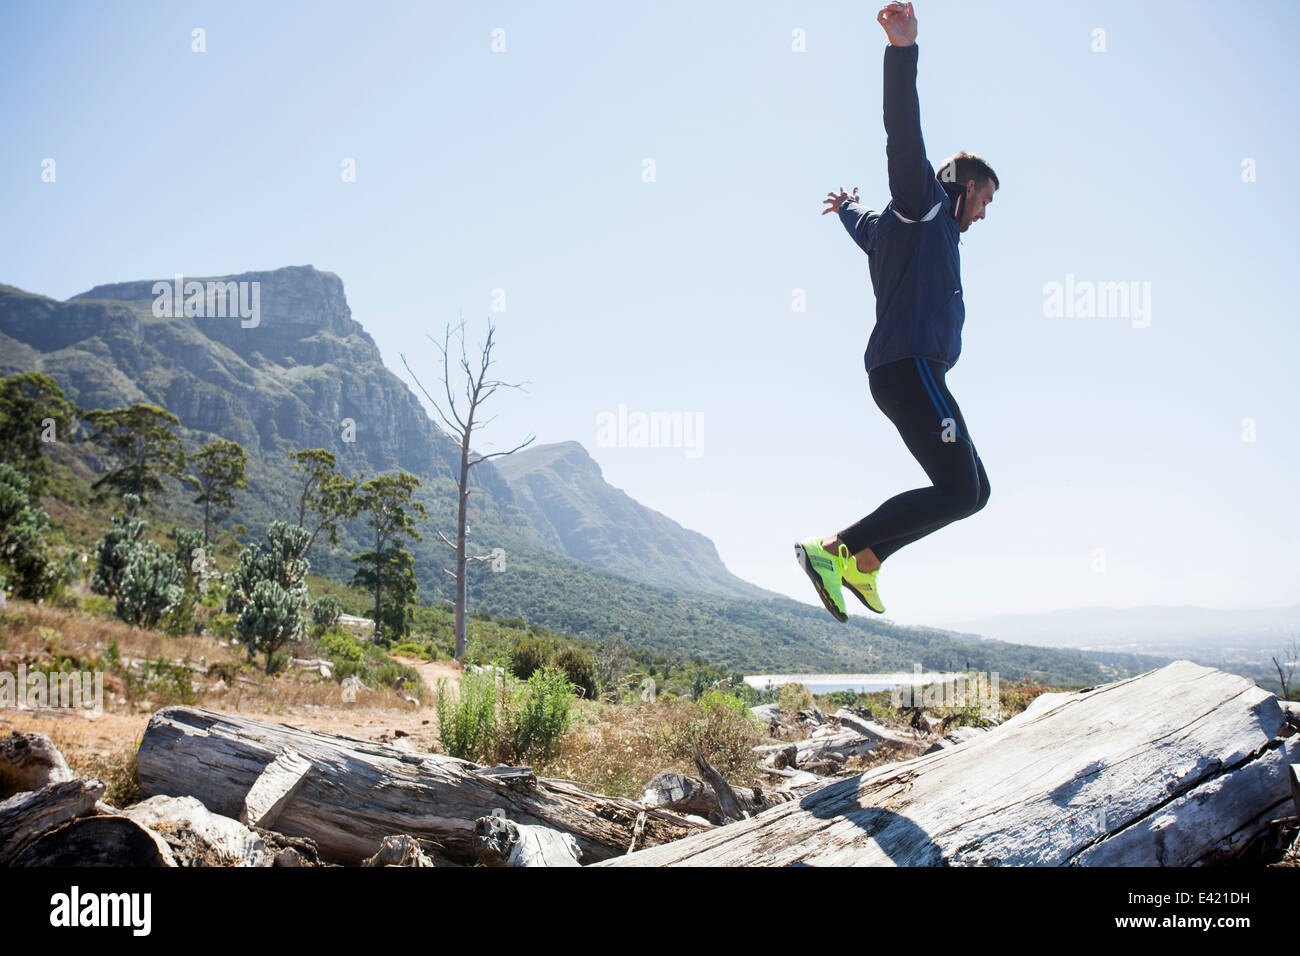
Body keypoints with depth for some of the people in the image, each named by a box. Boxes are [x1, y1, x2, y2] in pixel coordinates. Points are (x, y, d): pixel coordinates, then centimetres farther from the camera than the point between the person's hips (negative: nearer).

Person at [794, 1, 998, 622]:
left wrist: (847, 209, 75)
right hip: (909, 365, -10)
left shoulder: (898, 224, 29)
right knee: (958, 491, -18)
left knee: (972, 491, 10)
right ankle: (835, 547, -20)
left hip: (911, 372, 10)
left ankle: (863, 562, 6)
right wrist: (903, 51, -28)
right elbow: (904, 136, -14)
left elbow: (865, 226, 52)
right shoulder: (924, 201, 3)